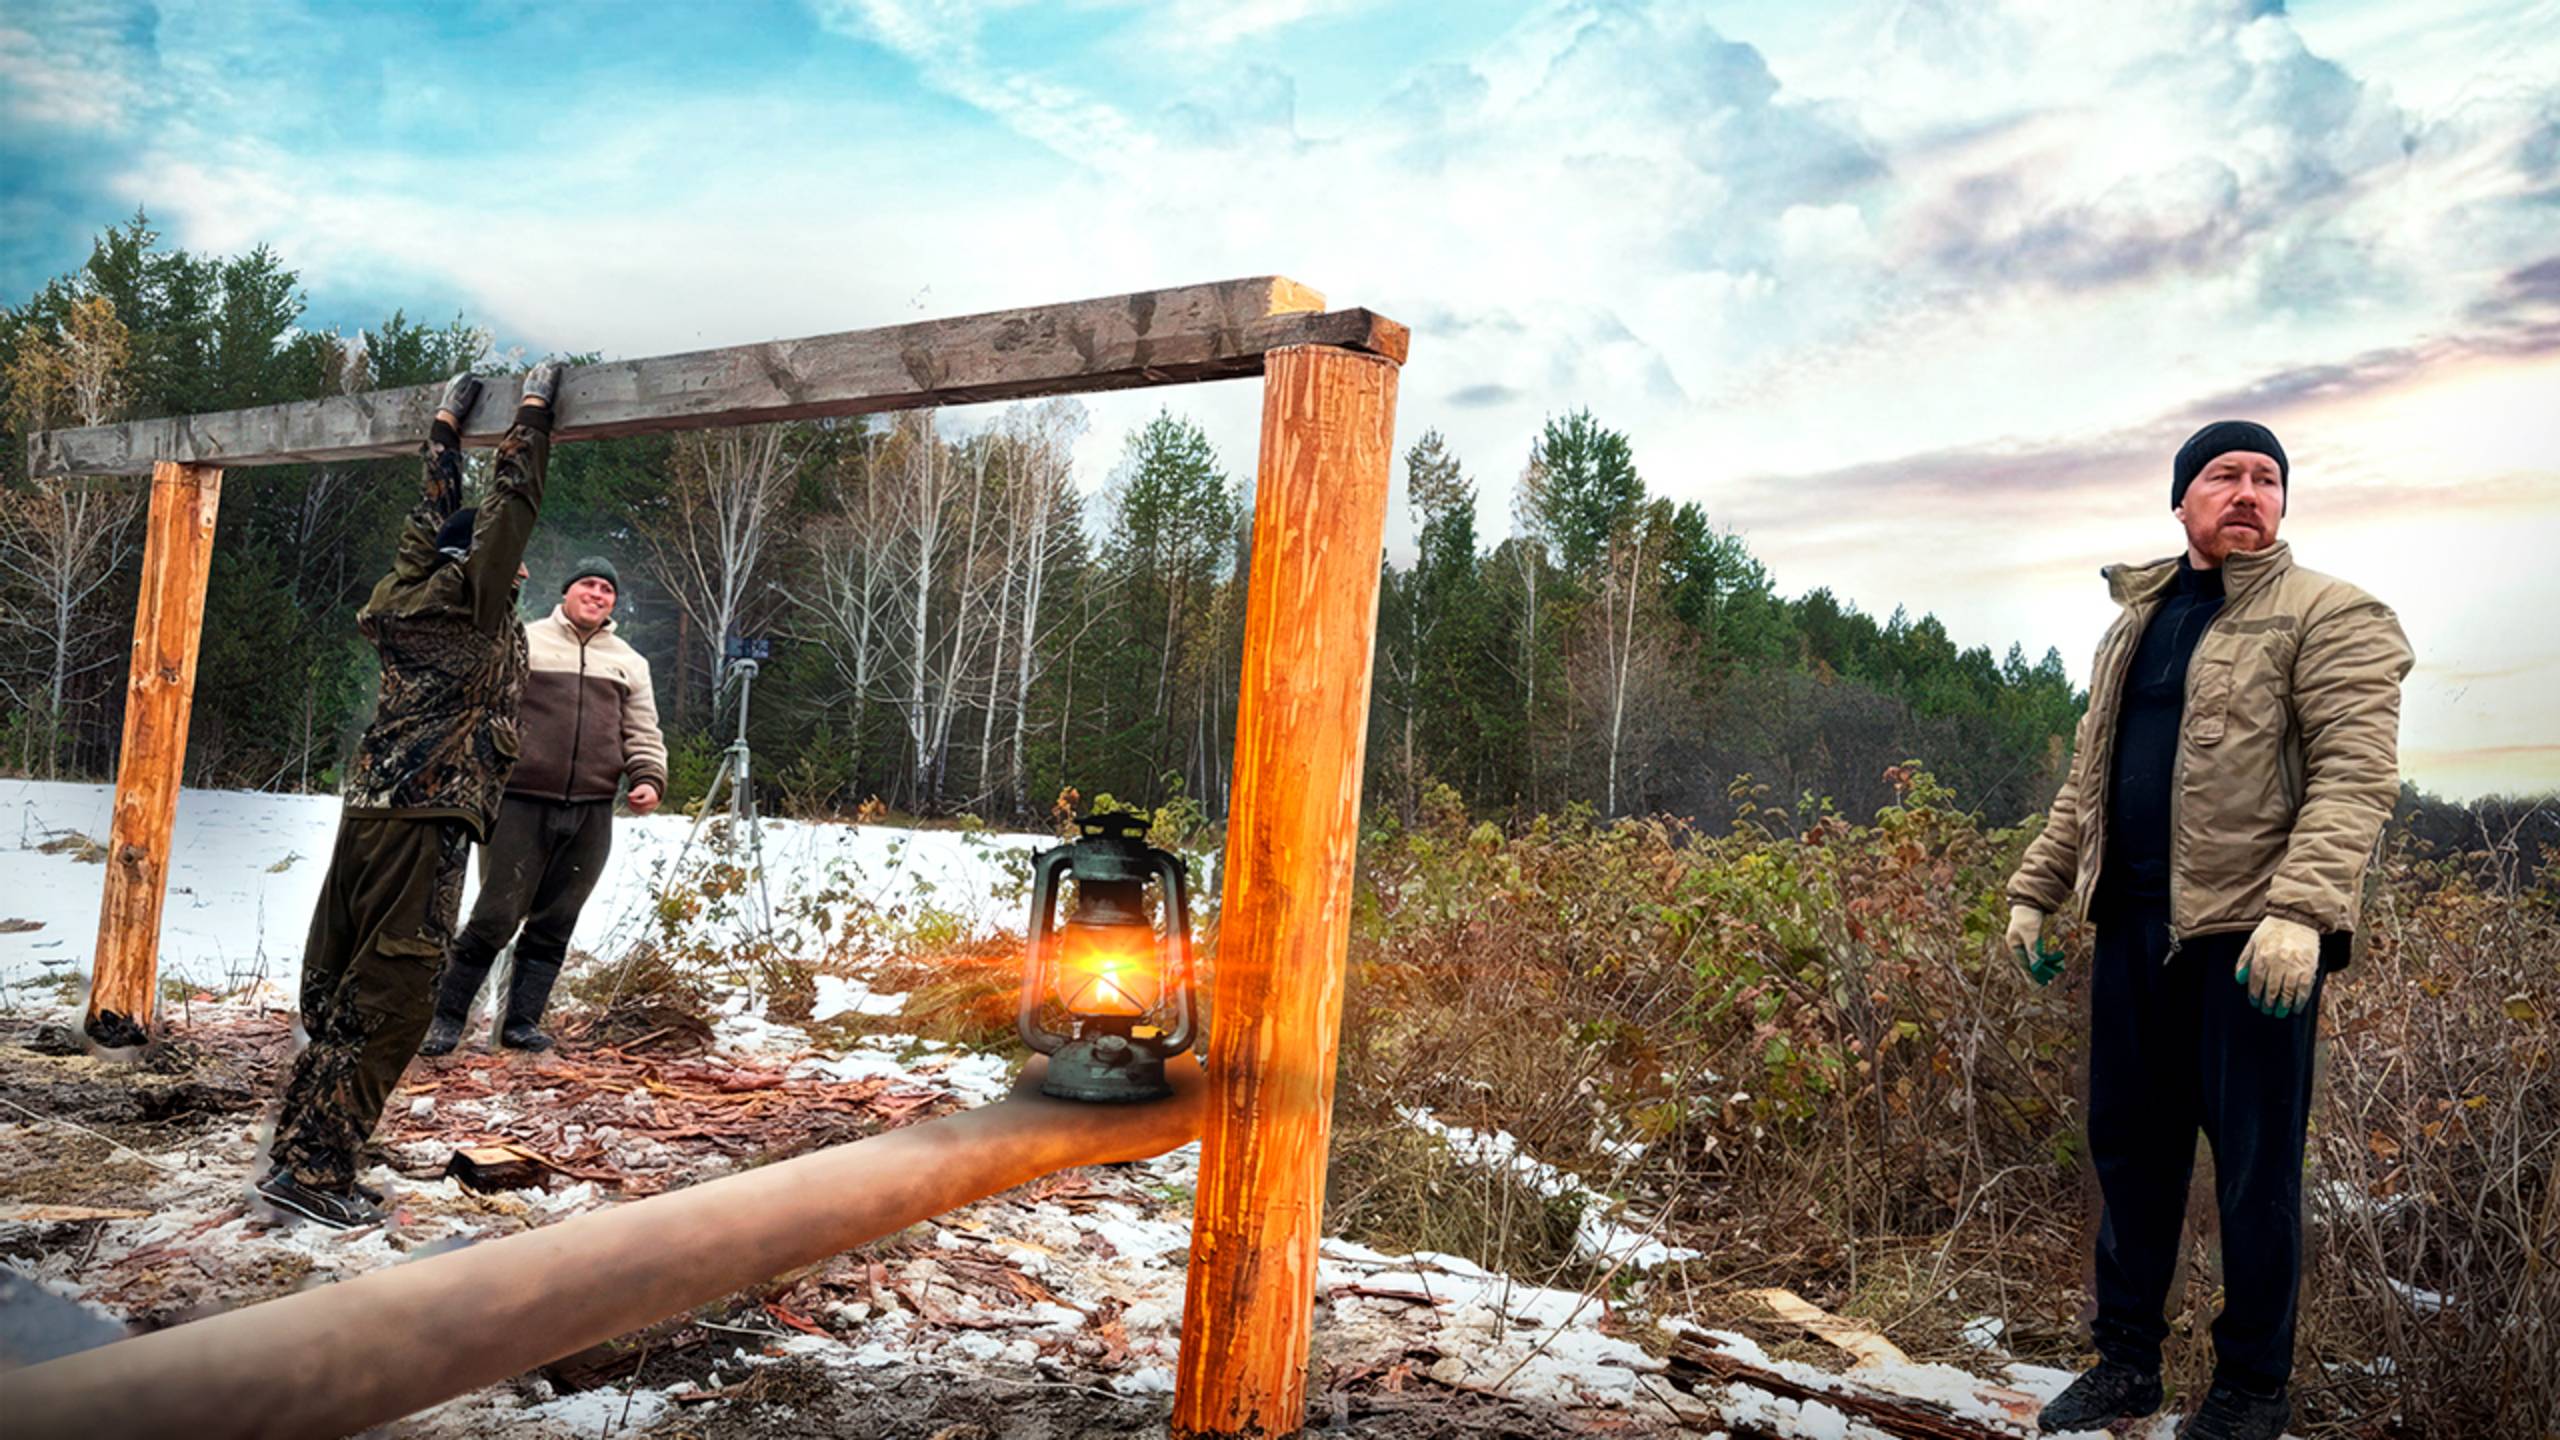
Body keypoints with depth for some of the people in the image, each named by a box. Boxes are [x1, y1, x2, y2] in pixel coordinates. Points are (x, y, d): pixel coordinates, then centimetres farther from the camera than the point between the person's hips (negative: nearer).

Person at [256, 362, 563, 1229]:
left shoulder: (411, 598, 15)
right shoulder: (469, 603, -5)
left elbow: (436, 515, 27)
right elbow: (511, 503, -5)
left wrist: (448, 423, 34)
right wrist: (535, 409, 4)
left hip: (374, 810, 9)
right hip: (425, 820, -9)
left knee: (341, 985, 10)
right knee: (388, 994, -7)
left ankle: (303, 1151, 16)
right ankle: (313, 1169, -6)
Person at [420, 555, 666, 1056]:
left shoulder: (629, 663, 17)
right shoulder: (525, 642, 6)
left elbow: (642, 734, 14)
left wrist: (649, 778, -1)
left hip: (591, 816, 4)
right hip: (521, 805, -3)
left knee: (554, 925, 8)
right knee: (496, 916, -4)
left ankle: (522, 1021, 19)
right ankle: (447, 1017, 10)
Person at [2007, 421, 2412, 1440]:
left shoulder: (2329, 617, -3)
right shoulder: (2136, 623, 17)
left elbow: (2357, 773, -14)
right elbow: (2089, 777, 21)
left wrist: (2301, 909, -26)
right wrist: (2035, 888, 16)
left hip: (2253, 933, -6)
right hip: (2135, 925, 6)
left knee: (2254, 1166, 4)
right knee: (2128, 1146, 12)